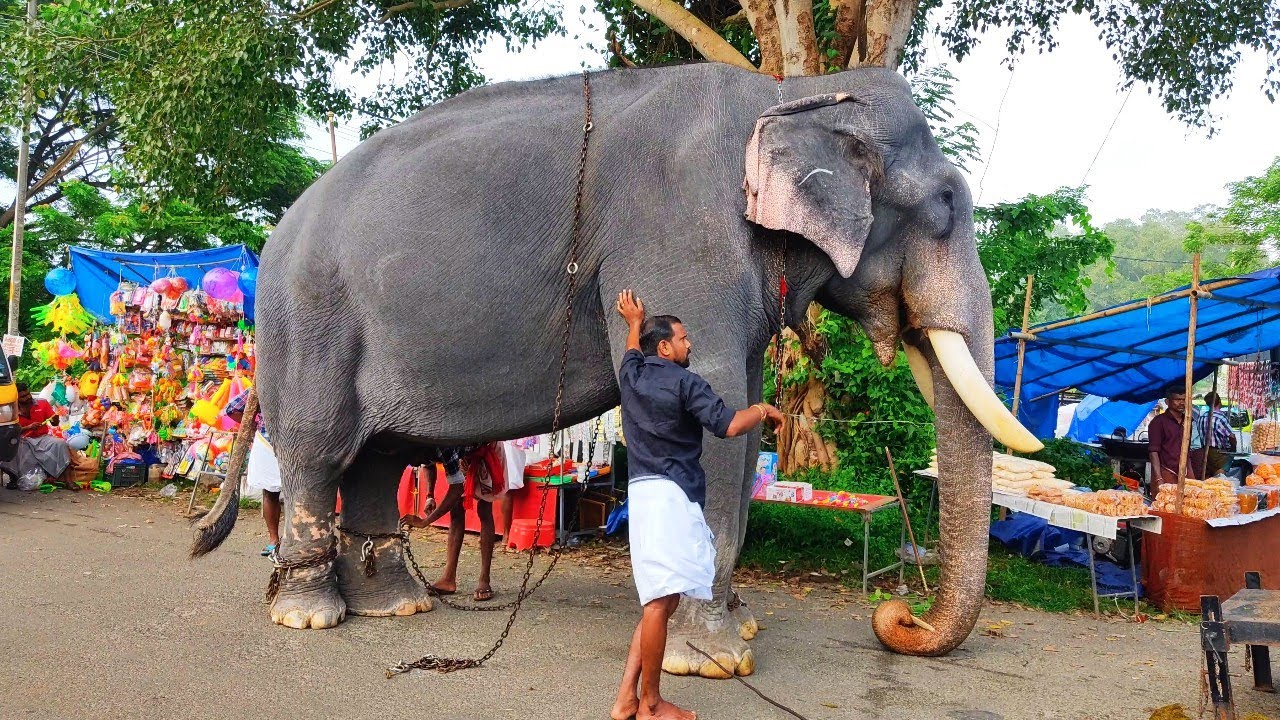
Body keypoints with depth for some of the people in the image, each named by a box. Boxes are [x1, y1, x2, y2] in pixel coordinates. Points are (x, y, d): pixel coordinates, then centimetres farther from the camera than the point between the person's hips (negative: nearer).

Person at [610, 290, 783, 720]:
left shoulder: (631, 374, 14)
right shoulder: (684, 382, -7)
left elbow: (633, 353, 39)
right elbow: (728, 426, -13)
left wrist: (635, 322, 59)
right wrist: (762, 410, 6)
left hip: (643, 491, 9)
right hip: (670, 494, -9)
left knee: (659, 599, 12)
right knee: (661, 600, -7)